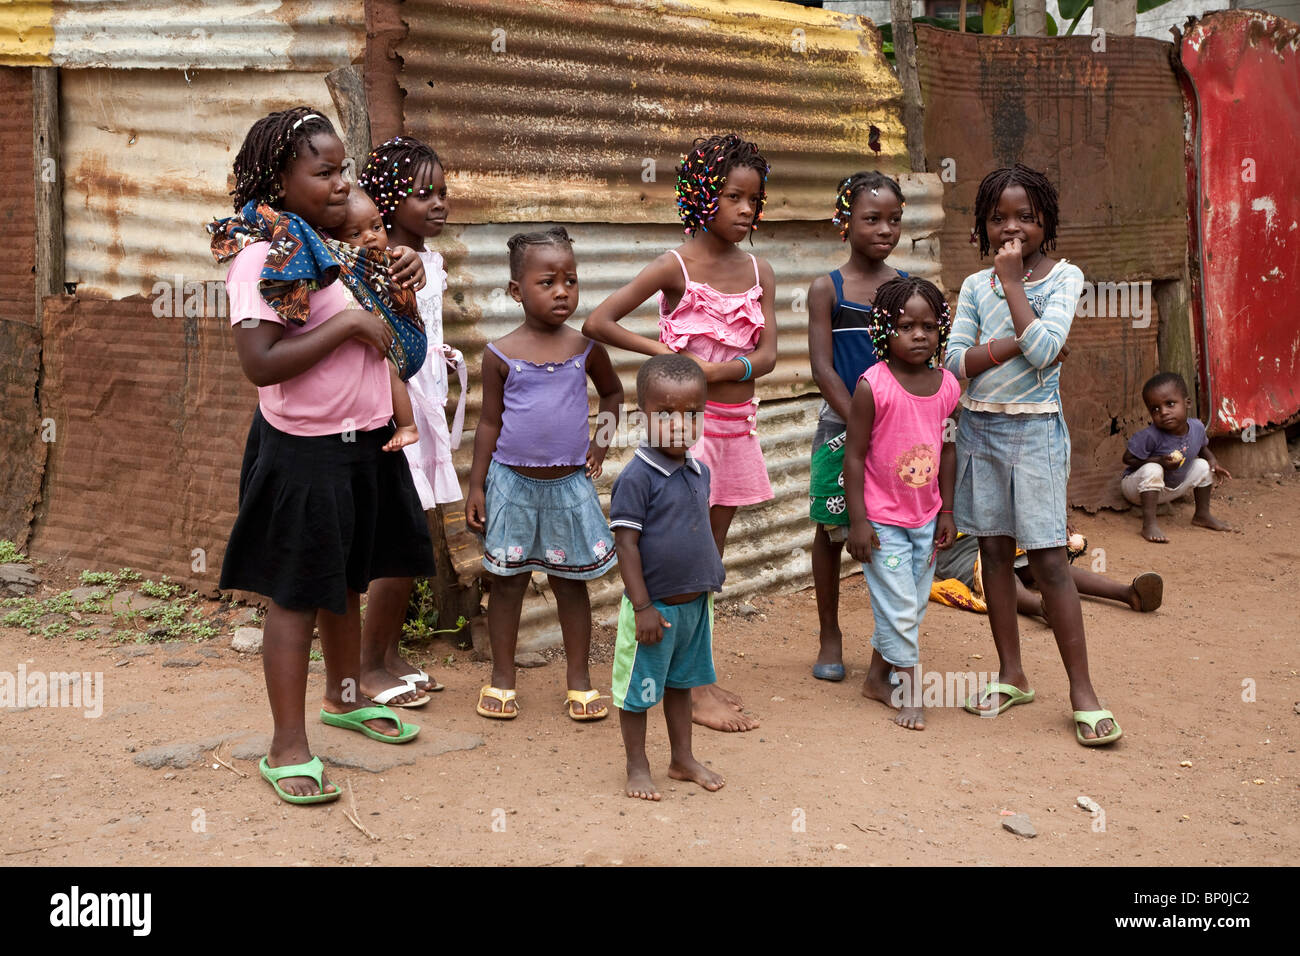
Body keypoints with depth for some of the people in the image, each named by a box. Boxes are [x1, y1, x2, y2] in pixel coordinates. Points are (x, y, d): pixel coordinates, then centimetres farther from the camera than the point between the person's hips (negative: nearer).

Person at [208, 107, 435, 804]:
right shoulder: (264, 254, -17)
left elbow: (381, 335, 22)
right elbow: (259, 363, -27)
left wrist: (402, 279, 2)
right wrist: (348, 325, -24)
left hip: (363, 443, 8)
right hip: (305, 453, -8)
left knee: (348, 579, 21)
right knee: (297, 596, 0)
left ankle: (345, 696, 40)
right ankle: (287, 748, 9)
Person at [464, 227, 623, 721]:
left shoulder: (586, 347, 0)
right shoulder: (501, 353, -5)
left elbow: (612, 392, 18)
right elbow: (490, 422, 0)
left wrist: (601, 440, 5)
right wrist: (476, 486, -2)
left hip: (569, 482, 1)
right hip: (512, 481, -1)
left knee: (571, 582, 9)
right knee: (507, 580, 8)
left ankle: (579, 679, 22)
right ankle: (502, 678, 22)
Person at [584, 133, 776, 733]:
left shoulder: (759, 272, 8)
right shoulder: (676, 267, -9)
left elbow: (766, 355, -2)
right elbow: (596, 323, -15)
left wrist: (719, 368, -19)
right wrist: (662, 351, -14)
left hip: (738, 422, 6)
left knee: (711, 556, 12)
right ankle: (692, 690, 5)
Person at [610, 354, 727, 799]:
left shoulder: (700, 471, 3)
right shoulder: (637, 476, -19)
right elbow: (626, 543, -18)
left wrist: (709, 580, 16)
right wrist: (643, 606, -18)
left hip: (695, 602, 7)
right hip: (654, 605, -6)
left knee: (681, 682, 20)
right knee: (639, 689, 8)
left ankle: (683, 759, 33)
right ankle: (637, 767, 23)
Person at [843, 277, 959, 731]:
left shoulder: (946, 385, -1)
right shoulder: (873, 385, -17)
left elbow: (946, 450, 9)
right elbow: (854, 456, -13)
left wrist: (946, 512, 9)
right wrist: (858, 521, -14)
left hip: (926, 519, 6)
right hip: (882, 520, -6)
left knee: (912, 605, 14)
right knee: (899, 608, -1)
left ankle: (878, 677, 32)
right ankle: (911, 693, 13)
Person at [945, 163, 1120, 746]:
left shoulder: (1064, 277, -3)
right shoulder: (976, 285, 7)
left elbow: (1043, 348, -18)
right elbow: (954, 361, -4)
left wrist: (1012, 282, -13)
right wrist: (1015, 345, -17)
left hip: (1034, 429, -4)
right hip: (978, 428, 4)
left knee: (1048, 557, -7)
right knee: (994, 550, 9)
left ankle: (1082, 689, 1)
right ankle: (1011, 675, 21)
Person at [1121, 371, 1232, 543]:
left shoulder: (1197, 427, -12)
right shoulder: (1150, 436, -32)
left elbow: (1202, 448, 11)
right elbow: (1128, 458, -24)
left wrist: (1212, 460, -8)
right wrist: (1159, 460, -34)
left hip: (1173, 489, 6)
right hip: (1141, 488, -6)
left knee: (1203, 466, 1)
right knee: (1152, 469, -34)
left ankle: (1202, 515, 18)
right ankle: (1149, 524, -34)